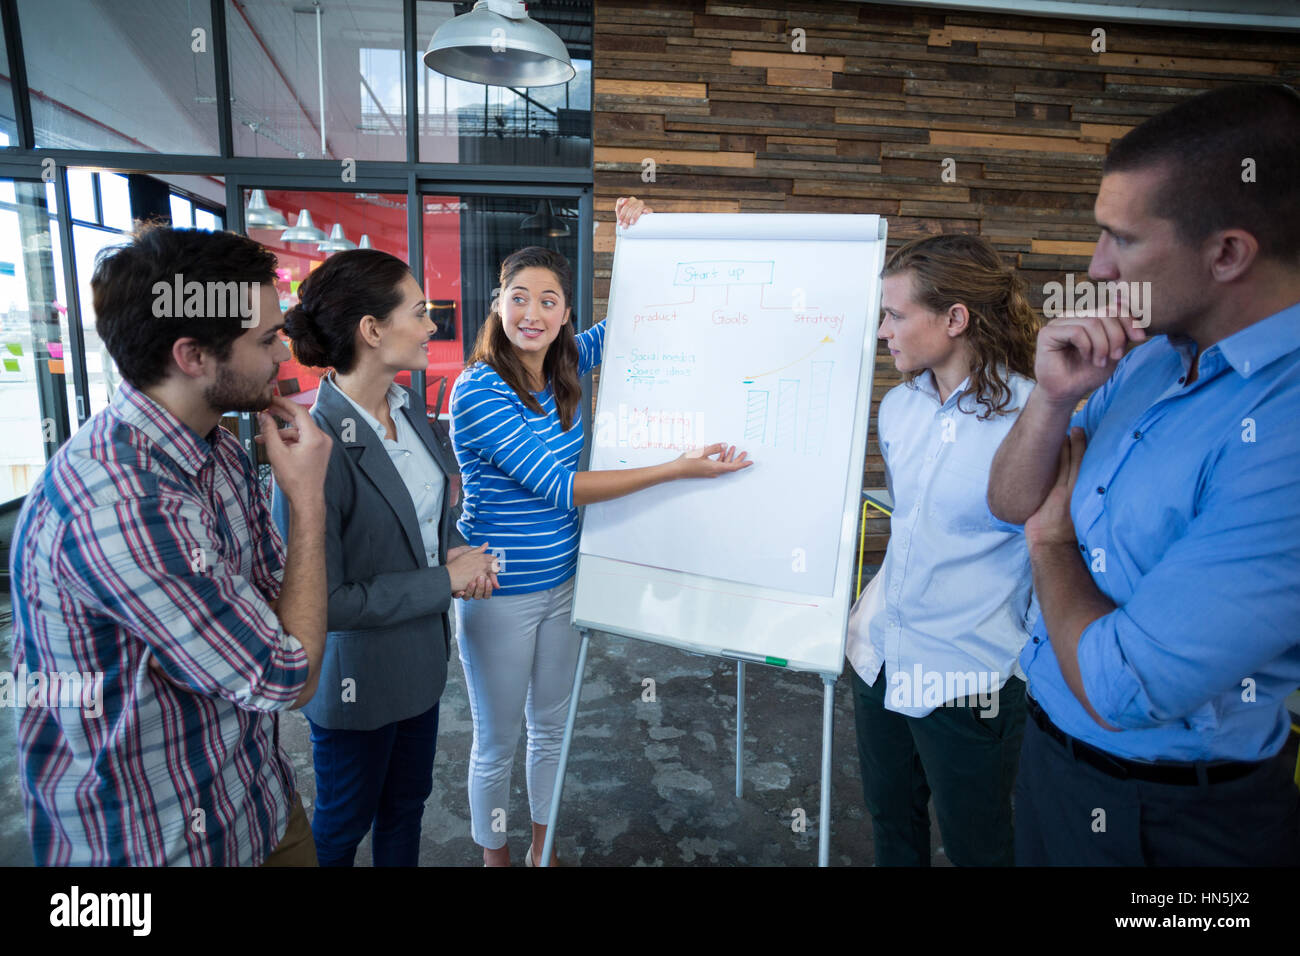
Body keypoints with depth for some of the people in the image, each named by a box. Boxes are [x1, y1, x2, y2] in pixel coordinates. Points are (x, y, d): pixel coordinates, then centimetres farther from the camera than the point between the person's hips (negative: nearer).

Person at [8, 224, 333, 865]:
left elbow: (278, 590, 4)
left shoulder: (218, 452, -2)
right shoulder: (114, 505, -31)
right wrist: (308, 497, -19)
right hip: (160, 841, -8)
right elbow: (291, 678, -25)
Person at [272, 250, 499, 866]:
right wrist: (446, 580, -21)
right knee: (342, 826, 21)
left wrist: (454, 548, -7)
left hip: (421, 656, 7)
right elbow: (321, 601, -27)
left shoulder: (408, 406, -3)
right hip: (357, 679, -7)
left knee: (407, 801, 27)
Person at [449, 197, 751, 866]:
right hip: (500, 593, -6)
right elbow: (560, 486, -25)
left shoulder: (564, 365, -1)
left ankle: (543, 845, 45)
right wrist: (679, 469, -26)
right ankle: (494, 854, 40)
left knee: (551, 725, 22)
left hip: (563, 581, 6)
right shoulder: (478, 391, -21)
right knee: (497, 741, 14)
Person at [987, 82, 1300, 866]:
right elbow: (1011, 503, 2)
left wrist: (1052, 539, -13)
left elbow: (1120, 694, -31)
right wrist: (1052, 398, -17)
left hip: (1174, 820, -7)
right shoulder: (1151, 359, -4)